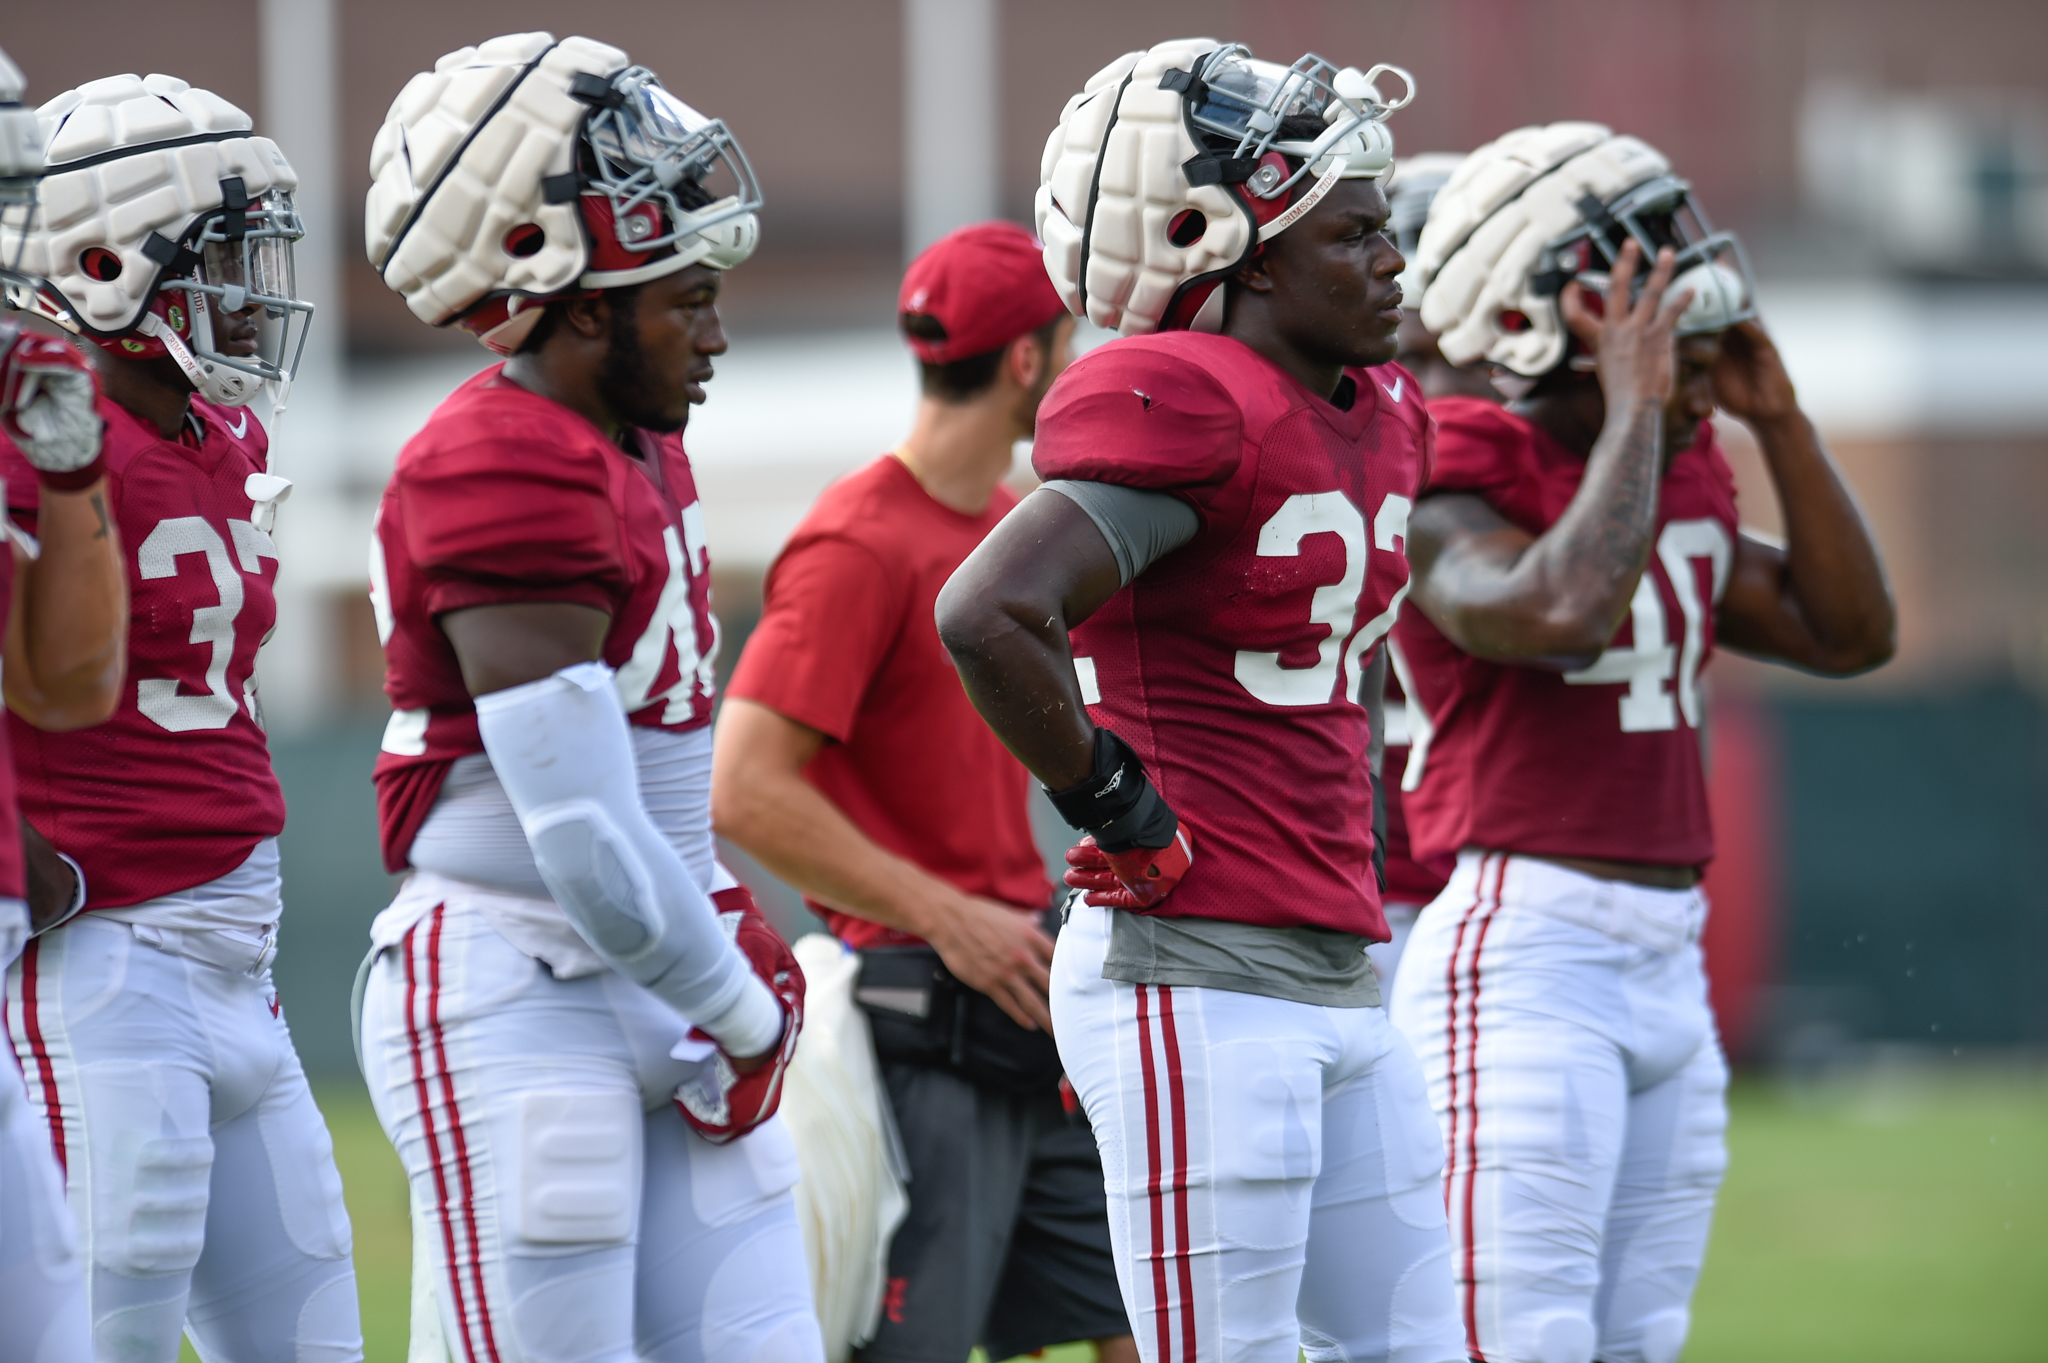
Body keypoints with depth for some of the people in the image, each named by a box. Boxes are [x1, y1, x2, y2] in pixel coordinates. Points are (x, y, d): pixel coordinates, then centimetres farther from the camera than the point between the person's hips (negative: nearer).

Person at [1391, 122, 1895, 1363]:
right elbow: (1565, 613, -30)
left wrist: (1777, 419, 8)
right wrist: (1633, 410, -18)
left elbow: (1853, 633, 15)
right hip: (1520, 963, -9)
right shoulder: (1459, 498, -10)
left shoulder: (1681, 481, 15)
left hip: (1670, 969, 9)